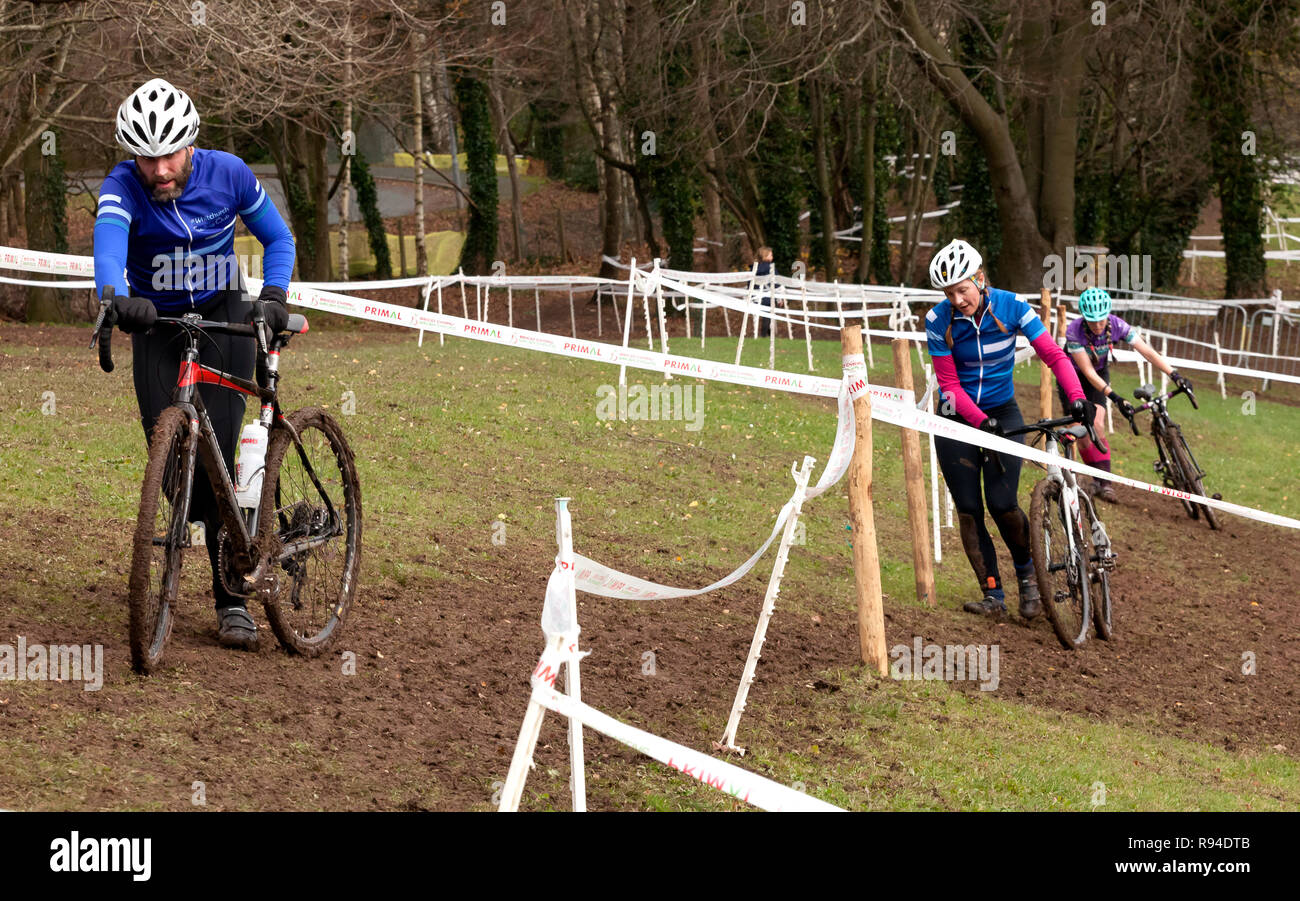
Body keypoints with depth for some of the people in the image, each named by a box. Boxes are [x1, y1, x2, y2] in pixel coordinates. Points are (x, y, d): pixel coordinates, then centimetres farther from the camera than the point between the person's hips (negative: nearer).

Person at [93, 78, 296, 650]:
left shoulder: (227, 174, -15)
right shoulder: (123, 187, -20)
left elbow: (278, 238, -1)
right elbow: (108, 242, -41)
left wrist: (273, 294, -20)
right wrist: (117, 298, -62)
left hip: (223, 319, -1)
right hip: (156, 324, 1)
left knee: (217, 451, -14)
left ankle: (232, 598, -10)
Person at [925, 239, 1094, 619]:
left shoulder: (1011, 307, -15)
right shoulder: (939, 320, -15)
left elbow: (1053, 355, -16)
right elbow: (949, 383, -13)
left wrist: (1077, 397, -31)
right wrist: (981, 421, -26)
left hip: (1002, 413, 0)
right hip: (958, 419, 1)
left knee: (1003, 504, -13)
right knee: (968, 509, -5)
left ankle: (1028, 575, 12)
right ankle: (993, 596, 3)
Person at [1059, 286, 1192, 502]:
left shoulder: (1117, 326, -25)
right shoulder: (1074, 331, -34)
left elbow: (1147, 351, -26)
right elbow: (1088, 372, -34)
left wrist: (1175, 375, -36)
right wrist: (1115, 398, -41)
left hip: (1100, 373, 2)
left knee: (1096, 428, -14)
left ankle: (1103, 481, -12)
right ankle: (1100, 479, 1)